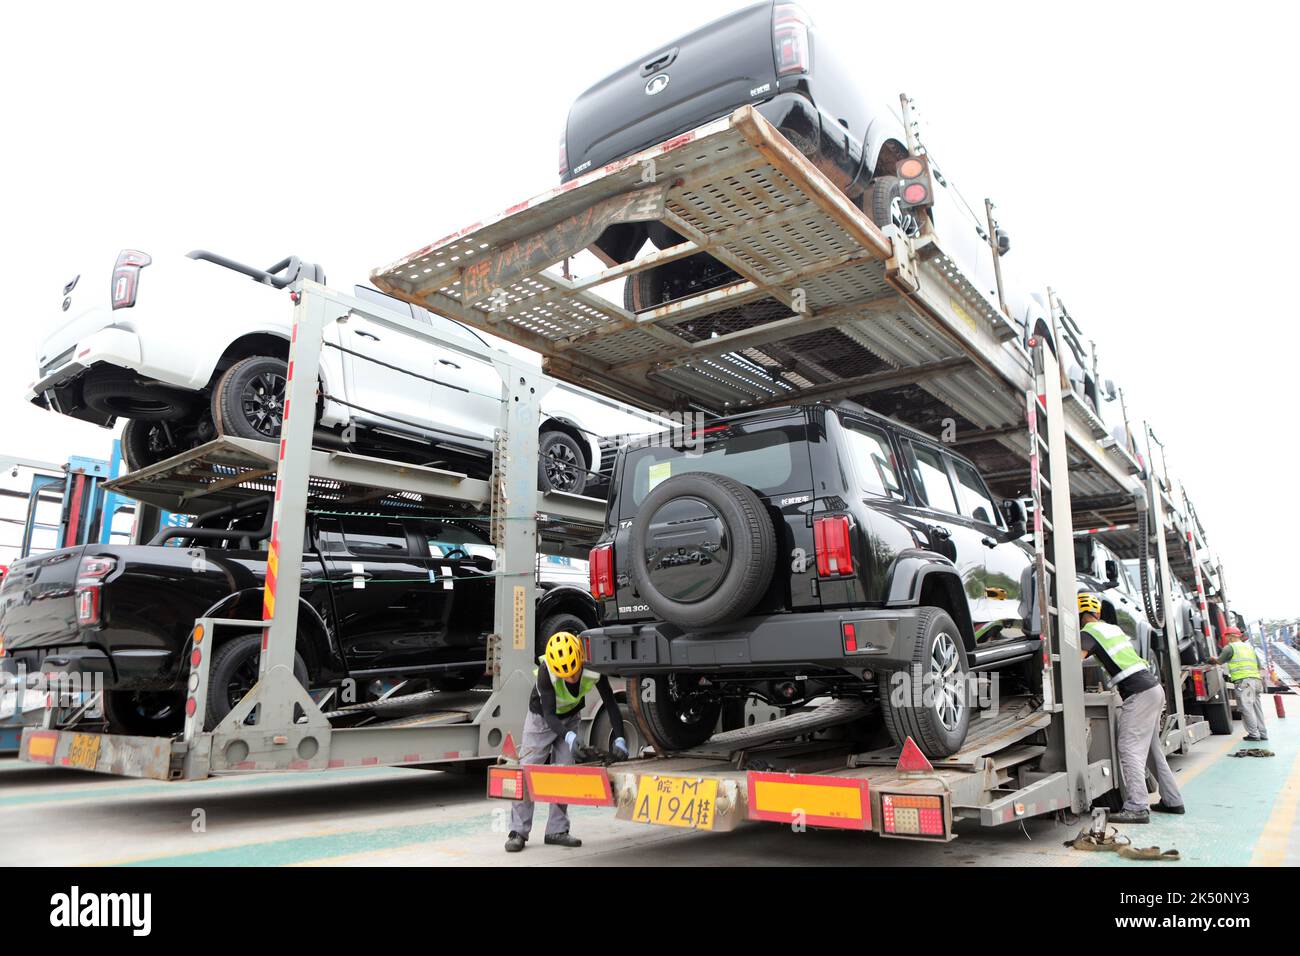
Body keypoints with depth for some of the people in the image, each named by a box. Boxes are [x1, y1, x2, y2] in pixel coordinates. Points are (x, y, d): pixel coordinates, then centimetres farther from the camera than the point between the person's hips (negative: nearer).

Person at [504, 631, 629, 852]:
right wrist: (570, 737, -53)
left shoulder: (594, 669, -32)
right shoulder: (546, 671, -38)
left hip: (570, 718, 3)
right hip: (542, 718, -3)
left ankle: (557, 831, 11)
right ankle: (518, 832, 1)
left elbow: (610, 703, -24)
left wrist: (619, 739, -34)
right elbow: (549, 715, -36)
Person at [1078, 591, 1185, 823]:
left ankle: (1136, 808, -14)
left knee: (1130, 748, -10)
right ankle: (1172, 801, 23)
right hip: (1153, 688, 9)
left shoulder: (1089, 632, -8)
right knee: (1152, 748, 17)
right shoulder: (1112, 628, 18)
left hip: (1139, 693, -9)